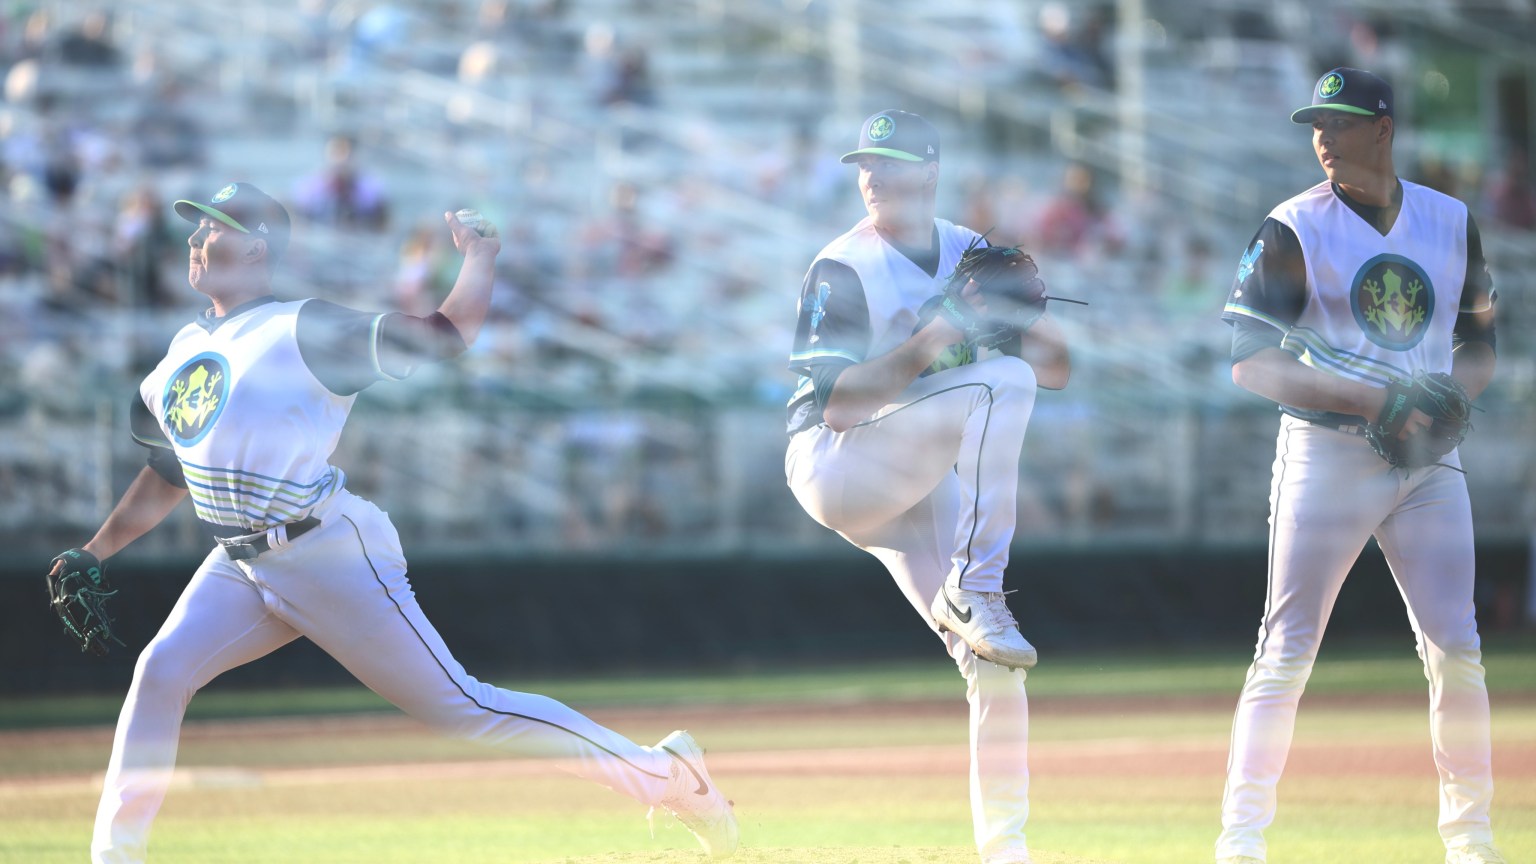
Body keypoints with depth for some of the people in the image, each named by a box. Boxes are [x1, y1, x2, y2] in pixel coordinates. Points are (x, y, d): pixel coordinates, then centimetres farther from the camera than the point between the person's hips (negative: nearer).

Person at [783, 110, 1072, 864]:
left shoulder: (972, 257, 7)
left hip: (920, 486, 6)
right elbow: (835, 403, -20)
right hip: (833, 465, -6)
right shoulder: (844, 270, -11)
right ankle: (973, 590, -31)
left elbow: (1056, 370, 6)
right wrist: (925, 348, -31)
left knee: (994, 662, -2)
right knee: (998, 382, -28)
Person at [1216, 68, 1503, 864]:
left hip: (1429, 459, 3)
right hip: (1326, 453, -3)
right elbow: (1250, 363, -9)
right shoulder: (1294, 229, -5)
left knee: (1457, 651, 0)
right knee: (1287, 651, -8)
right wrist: (1364, 400, -20)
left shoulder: (1453, 223, 8)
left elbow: (1479, 344, 16)